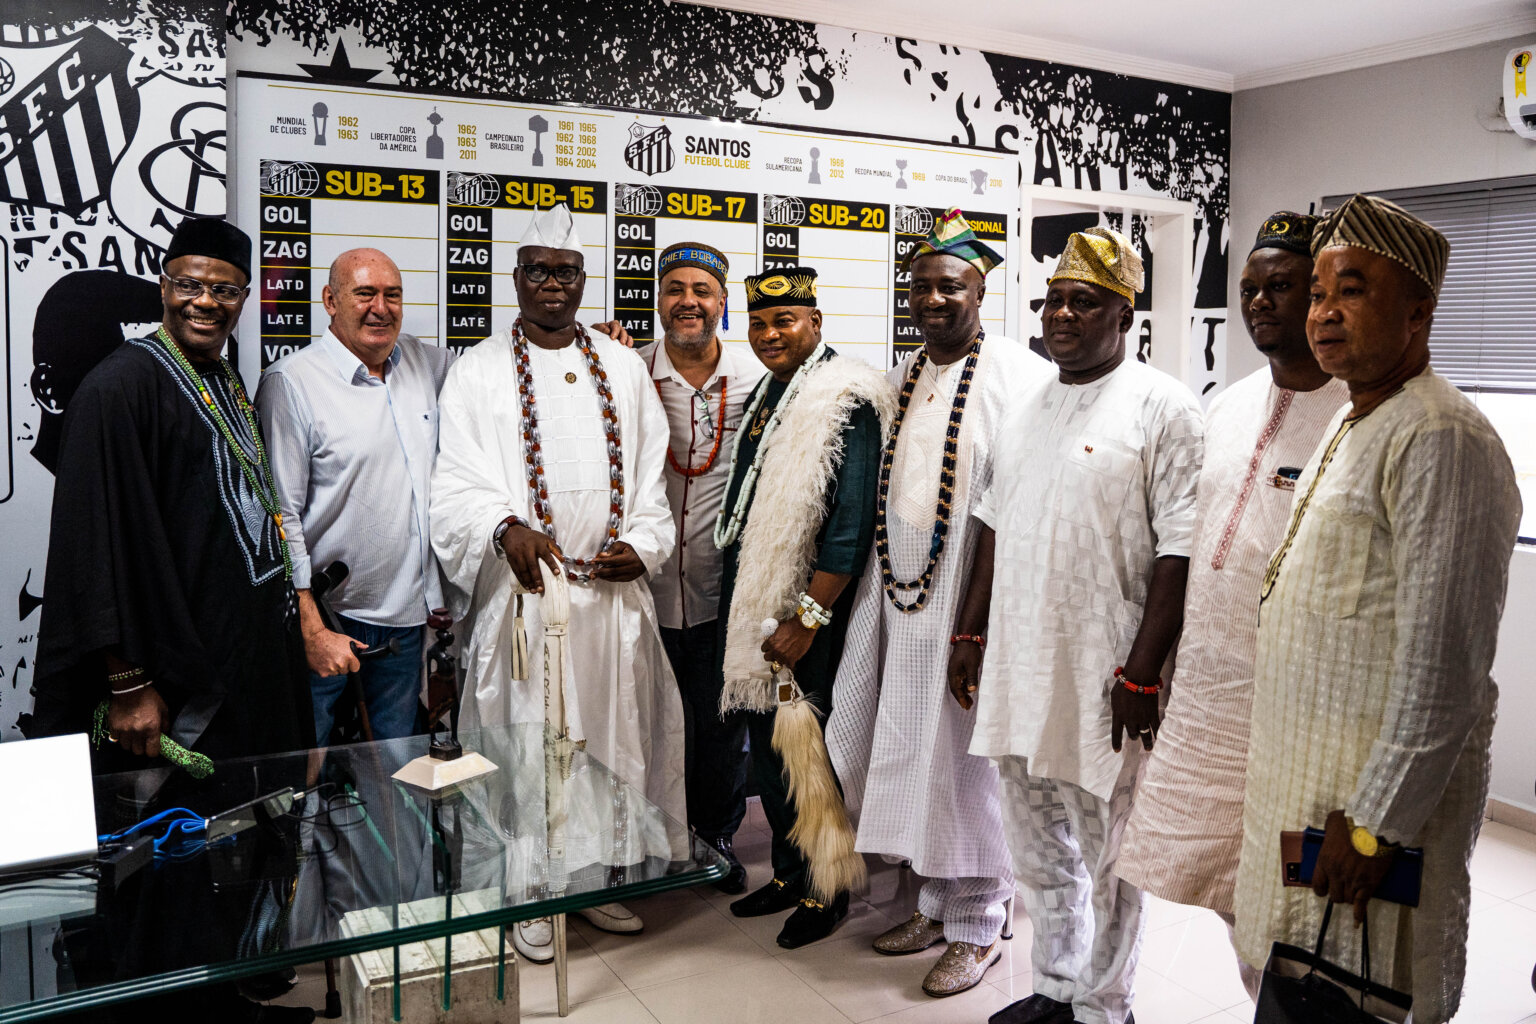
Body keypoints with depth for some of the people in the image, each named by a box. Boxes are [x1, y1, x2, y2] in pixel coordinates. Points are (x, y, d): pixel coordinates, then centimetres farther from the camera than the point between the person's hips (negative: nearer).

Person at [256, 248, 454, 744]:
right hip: (326, 614, -5)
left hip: (408, 613, 5)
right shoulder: (292, 382, -10)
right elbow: (279, 517, -12)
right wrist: (312, 630, -16)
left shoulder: (429, 363, 6)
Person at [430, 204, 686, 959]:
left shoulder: (622, 368, 11)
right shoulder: (479, 372, 1)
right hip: (524, 587, -3)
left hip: (611, 590, 4)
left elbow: (648, 472, 10)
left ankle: (599, 876, 27)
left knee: (611, 730, 10)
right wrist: (507, 528, -28)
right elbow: (457, 484, -8)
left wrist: (642, 543, -6)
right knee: (529, 735, 2)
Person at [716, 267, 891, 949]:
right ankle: (789, 872, 32)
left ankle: (828, 890, 21)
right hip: (749, 605, 8)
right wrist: (737, 607, 15)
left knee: (806, 748, 2)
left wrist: (808, 617, -21)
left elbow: (852, 525, -20)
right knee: (767, 742, 15)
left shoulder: (847, 402, -14)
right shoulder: (764, 395, 13)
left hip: (803, 612, -8)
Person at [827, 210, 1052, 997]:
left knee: (969, 756, 4)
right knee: (909, 752, 14)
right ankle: (935, 902, 33)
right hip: (899, 600, 7)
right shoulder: (902, 379, 12)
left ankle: (978, 926, 23)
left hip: (974, 605, -7)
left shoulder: (1019, 377, -11)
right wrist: (874, 592, 13)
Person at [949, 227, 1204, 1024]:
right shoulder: (1027, 406, 13)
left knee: (1105, 857, 9)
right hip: (1016, 667, 7)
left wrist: (1140, 673, -17)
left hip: (1103, 679, -7)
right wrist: (970, 635, 14)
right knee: (1038, 850, 19)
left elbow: (1178, 551, -14)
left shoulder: (1163, 407, -9)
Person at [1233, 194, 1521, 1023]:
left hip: (1384, 779, -9)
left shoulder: (1441, 438, -18)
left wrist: (1374, 823, -20)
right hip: (1300, 766, 9)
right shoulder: (1351, 425, 13)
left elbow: (1443, 663, -23)